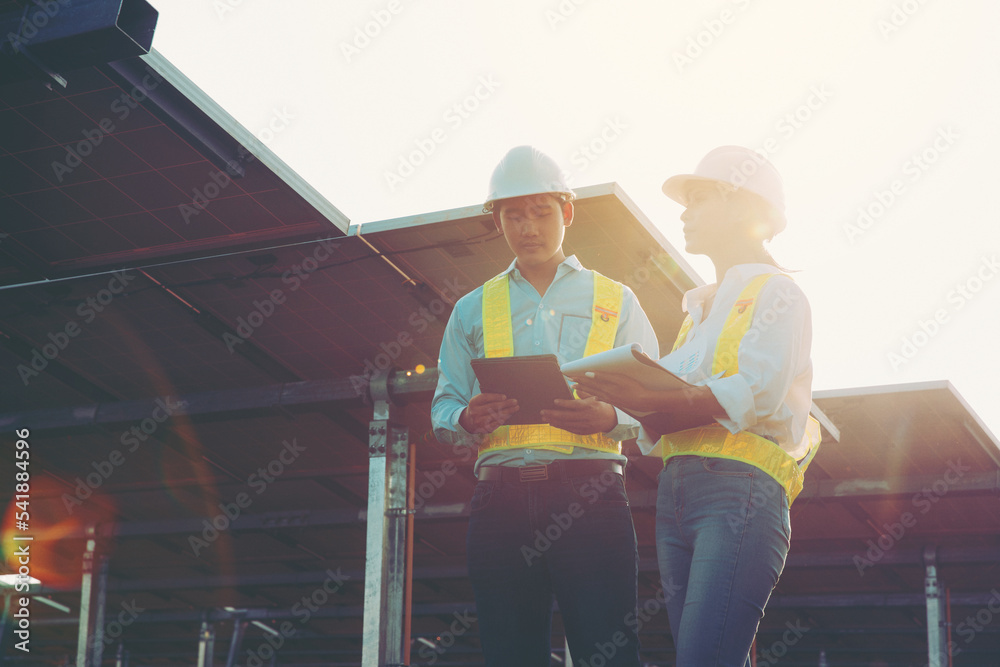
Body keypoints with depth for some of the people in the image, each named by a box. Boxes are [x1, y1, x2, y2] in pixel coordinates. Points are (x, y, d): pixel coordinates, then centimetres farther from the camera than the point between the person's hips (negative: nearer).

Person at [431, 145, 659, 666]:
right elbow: (443, 408, 17)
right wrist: (468, 419, -7)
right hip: (501, 498, 2)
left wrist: (607, 419, -14)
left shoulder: (615, 301, 16)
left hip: (589, 492, -2)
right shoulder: (472, 310, 21)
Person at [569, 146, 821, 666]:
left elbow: (755, 397, -13)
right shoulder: (699, 309, 29)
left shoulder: (775, 293, 5)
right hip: (675, 492, 8)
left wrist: (652, 402, -21)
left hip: (740, 489, -8)